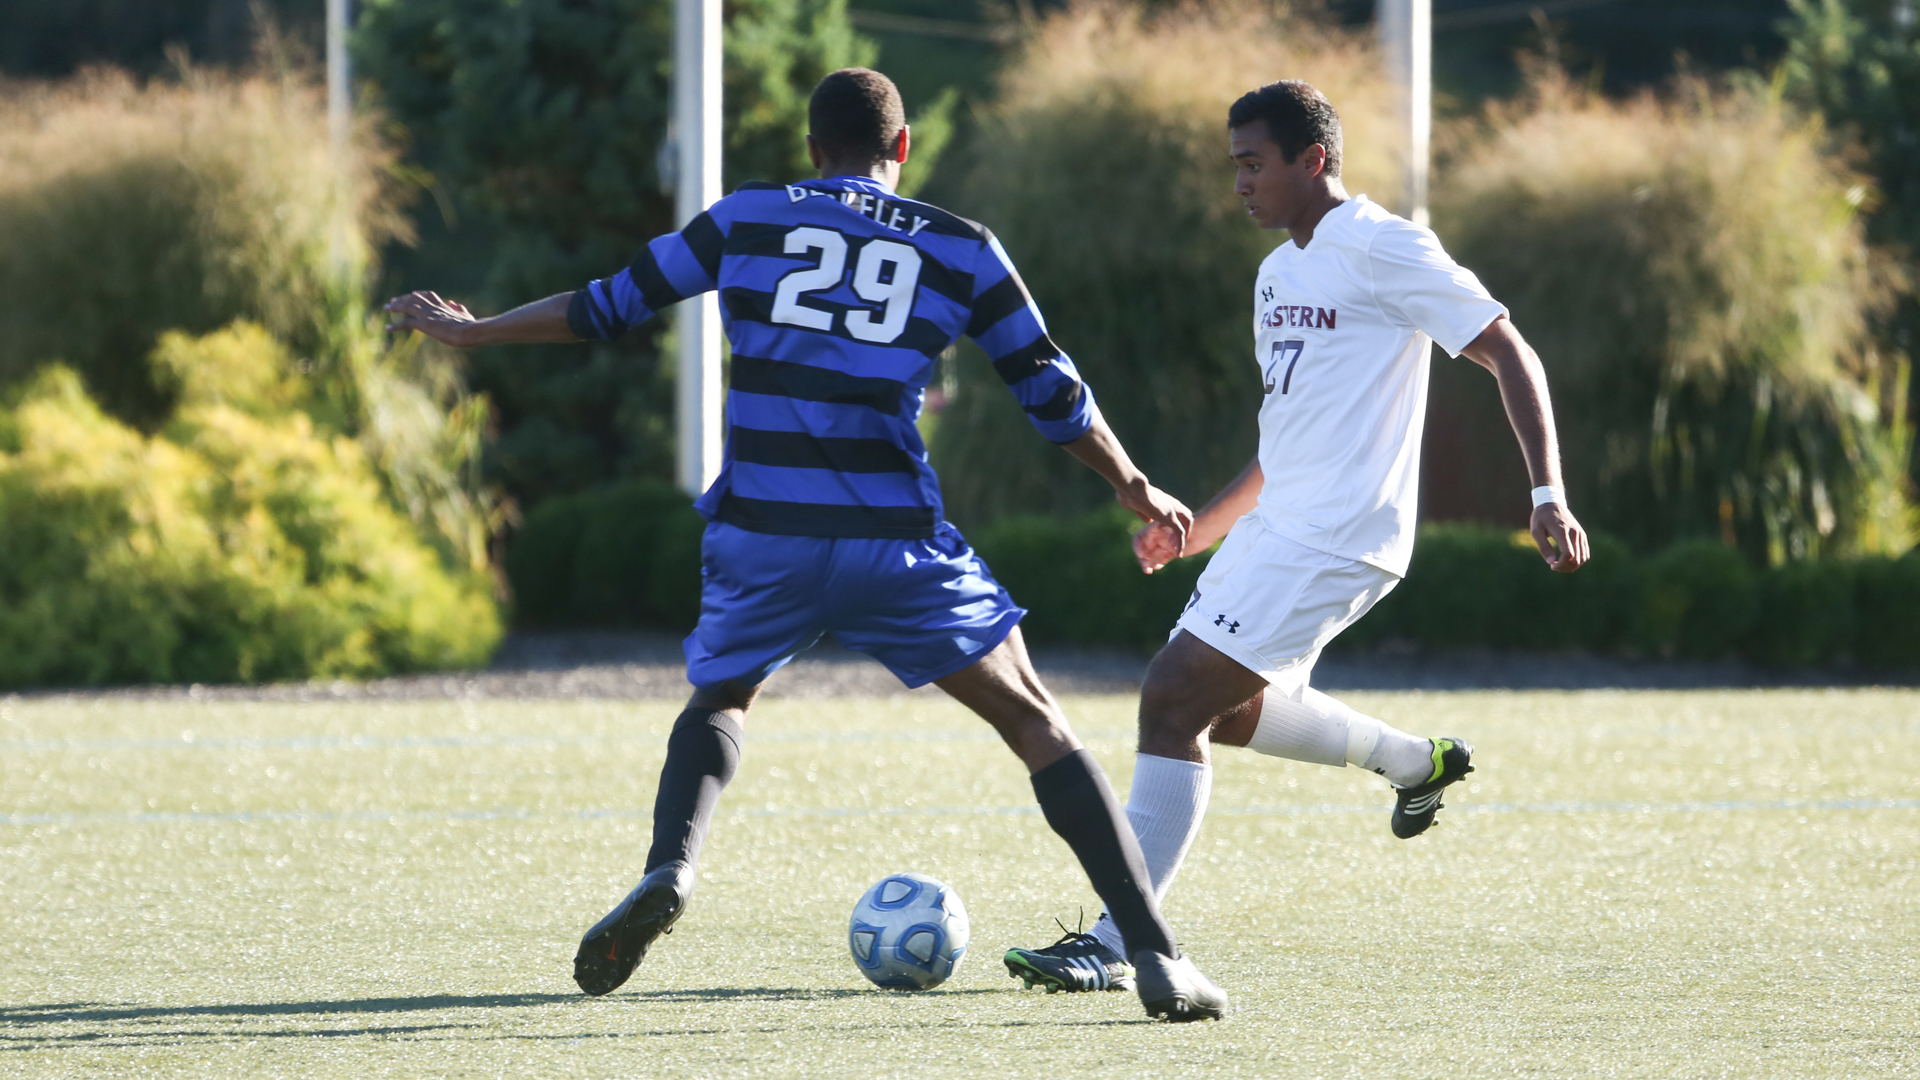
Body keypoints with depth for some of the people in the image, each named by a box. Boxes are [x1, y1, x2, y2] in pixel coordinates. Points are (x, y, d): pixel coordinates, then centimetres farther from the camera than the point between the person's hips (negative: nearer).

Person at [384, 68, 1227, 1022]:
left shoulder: (746, 219, 10)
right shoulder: (961, 250, 9)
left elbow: (606, 306, 16)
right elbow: (1053, 394, 13)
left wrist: (472, 332, 31)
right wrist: (1134, 488, 30)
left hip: (759, 539, 1)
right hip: (895, 544, -1)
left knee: (720, 699, 27)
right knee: (1034, 723, 10)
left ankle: (668, 869, -3)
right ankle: (1154, 953, -1)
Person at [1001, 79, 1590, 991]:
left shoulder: (1385, 250, -11)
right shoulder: (1278, 273, 17)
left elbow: (1509, 355, -12)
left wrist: (1548, 495, -21)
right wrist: (1197, 530, 20)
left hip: (1333, 540, -10)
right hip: (1277, 526, 10)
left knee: (1173, 702, -15)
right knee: (1226, 709, 23)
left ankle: (1114, 944, -14)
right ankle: (1415, 762, 39)